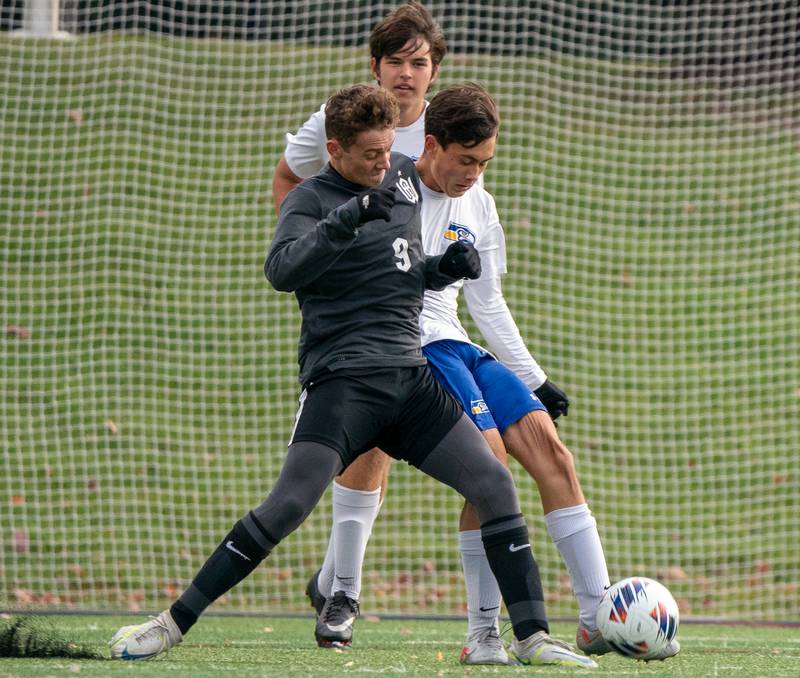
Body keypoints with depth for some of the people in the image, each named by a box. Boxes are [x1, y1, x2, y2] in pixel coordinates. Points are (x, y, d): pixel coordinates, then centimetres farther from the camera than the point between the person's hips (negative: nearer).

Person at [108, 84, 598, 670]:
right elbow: (282, 270, -24)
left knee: (495, 485, -4)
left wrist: (444, 268, 7)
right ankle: (174, 623, -11)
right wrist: (343, 222, -38)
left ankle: (532, 638, 4)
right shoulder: (311, 199, -3)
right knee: (289, 505, -19)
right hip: (343, 378, -6)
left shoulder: (406, 178, 15)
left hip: (411, 377, 6)